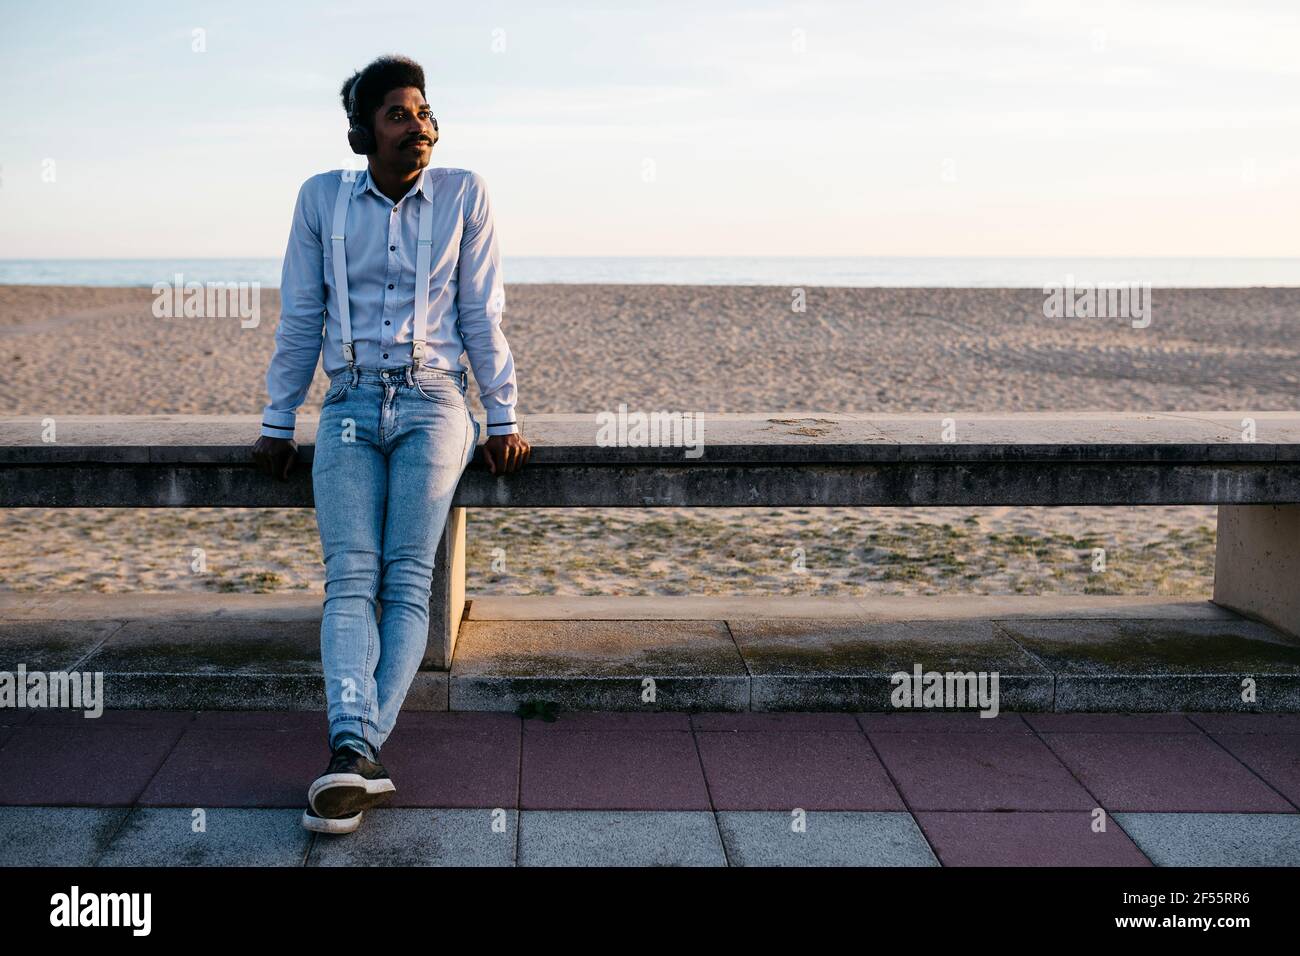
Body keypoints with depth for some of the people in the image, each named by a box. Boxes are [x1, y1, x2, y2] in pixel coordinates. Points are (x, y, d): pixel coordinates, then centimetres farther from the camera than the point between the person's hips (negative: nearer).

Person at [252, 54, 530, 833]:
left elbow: (482, 316, 7)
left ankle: (356, 752, -23)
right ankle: (356, 753, -29)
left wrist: (504, 420, 2)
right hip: (350, 408, 1)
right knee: (351, 577, -16)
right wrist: (277, 423, 10)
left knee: (408, 577, -16)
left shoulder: (463, 195, 6)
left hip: (432, 403, -1)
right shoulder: (323, 198, 9)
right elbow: (300, 318, 12)